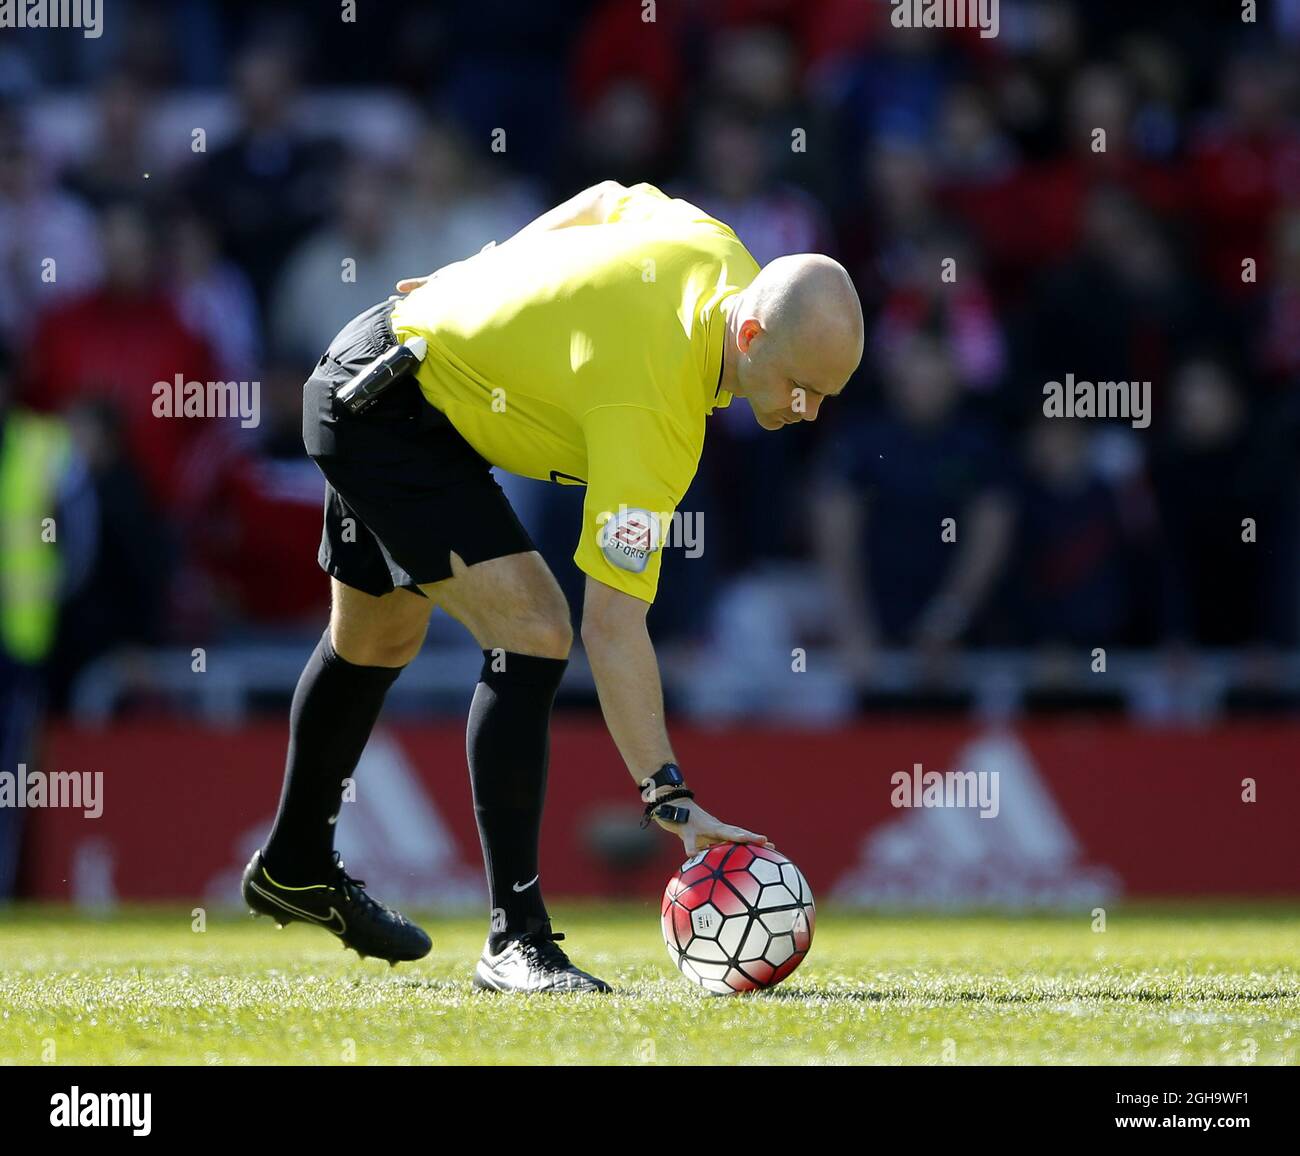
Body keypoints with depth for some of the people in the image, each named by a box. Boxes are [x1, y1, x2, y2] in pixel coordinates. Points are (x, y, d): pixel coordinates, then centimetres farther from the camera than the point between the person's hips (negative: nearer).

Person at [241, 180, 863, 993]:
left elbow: (608, 201, 8)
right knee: (531, 632, -22)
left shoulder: (718, 250, -14)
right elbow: (613, 626, -37)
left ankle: (296, 867, 48)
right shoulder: (653, 414, -36)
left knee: (379, 639, 27)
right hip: (389, 413, -10)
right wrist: (671, 799, -39)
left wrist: (478, 285, 19)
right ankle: (516, 938, -18)